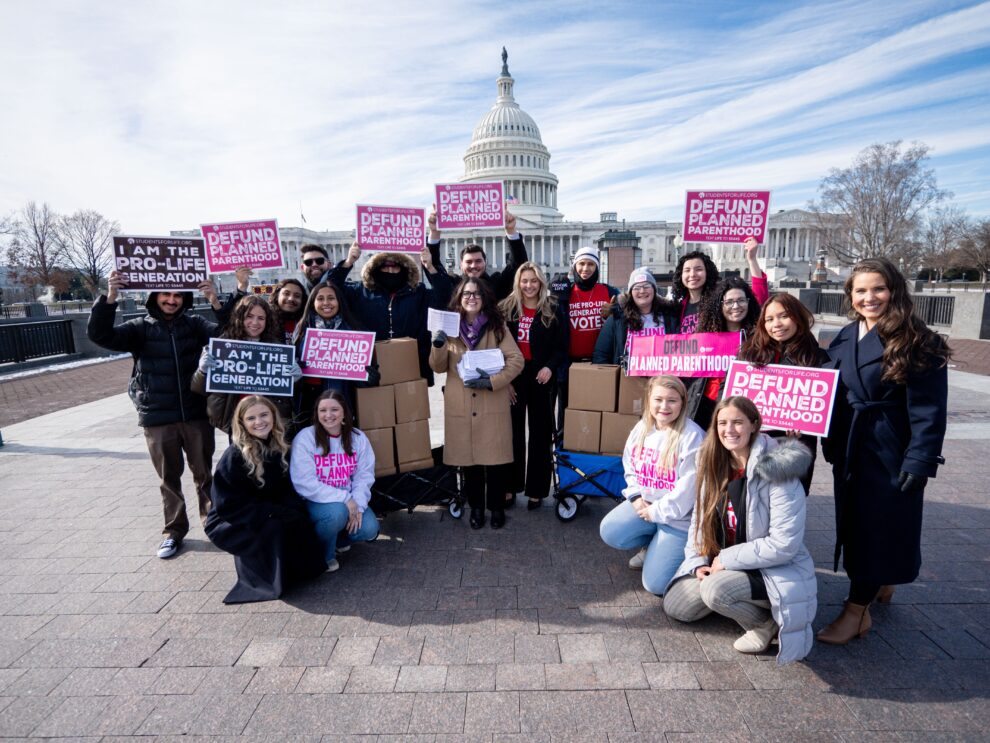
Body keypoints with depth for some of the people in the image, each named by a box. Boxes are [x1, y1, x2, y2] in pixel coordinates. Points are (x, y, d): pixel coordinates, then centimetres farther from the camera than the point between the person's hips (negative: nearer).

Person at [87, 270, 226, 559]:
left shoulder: (194, 324, 2)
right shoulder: (141, 328, 1)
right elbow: (100, 335, -12)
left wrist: (215, 303, -30)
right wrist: (110, 297, -26)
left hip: (196, 414, 0)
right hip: (157, 418, 0)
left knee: (204, 473, 11)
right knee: (169, 478, 13)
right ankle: (174, 530, 27)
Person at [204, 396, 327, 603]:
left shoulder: (279, 448, -3)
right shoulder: (234, 456, -21)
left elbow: (286, 488, 3)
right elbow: (228, 505, -21)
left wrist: (293, 509, -20)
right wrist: (278, 512, -26)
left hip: (269, 515, 6)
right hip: (229, 523, -5)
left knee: (300, 519, -19)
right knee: (275, 527, -30)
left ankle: (297, 568, 2)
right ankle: (269, 578, -6)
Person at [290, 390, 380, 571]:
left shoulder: (358, 438, -1)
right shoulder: (305, 438, -15)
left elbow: (364, 476, -3)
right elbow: (305, 483, -21)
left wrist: (358, 504, -21)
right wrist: (344, 499, -26)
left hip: (349, 501, 4)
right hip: (314, 502, -4)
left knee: (369, 529, -19)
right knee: (337, 512, -35)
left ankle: (340, 537, 17)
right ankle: (323, 555, -3)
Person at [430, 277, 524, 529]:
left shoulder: (497, 326, 2)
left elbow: (516, 360, -4)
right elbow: (439, 367, 6)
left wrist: (492, 381, -17)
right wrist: (439, 345, -14)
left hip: (493, 404, -1)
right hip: (460, 406, 1)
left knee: (495, 458, 3)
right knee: (468, 458, 8)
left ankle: (497, 506, 22)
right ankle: (476, 506, 25)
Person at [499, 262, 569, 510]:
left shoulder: (554, 310, 1)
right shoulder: (505, 309, 4)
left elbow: (562, 347, 0)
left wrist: (550, 367, -19)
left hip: (540, 378, -1)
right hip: (511, 378, 1)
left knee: (540, 433, 5)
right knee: (513, 432, 7)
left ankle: (536, 489, 15)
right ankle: (510, 485, 18)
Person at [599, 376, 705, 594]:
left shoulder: (692, 436, -21)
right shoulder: (642, 428, 0)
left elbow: (689, 487, -21)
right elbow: (629, 466, 11)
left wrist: (656, 511, -14)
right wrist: (635, 496, -5)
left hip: (678, 516, -6)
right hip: (644, 504, 6)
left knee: (655, 584, -9)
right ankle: (654, 546, 14)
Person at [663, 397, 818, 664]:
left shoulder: (777, 472, -22)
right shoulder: (715, 466, 0)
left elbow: (784, 544, -24)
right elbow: (700, 517, 7)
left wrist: (727, 559, -18)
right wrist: (698, 562, -5)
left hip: (774, 571, -7)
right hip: (721, 565, 7)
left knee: (714, 590, -32)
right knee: (674, 607, 0)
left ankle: (767, 623, -3)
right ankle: (737, 601, 18)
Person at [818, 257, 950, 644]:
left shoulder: (917, 342, -12)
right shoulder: (845, 337, 5)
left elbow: (929, 409, -14)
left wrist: (920, 460, -18)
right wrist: (831, 443, 8)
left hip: (891, 450, -6)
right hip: (849, 447, 6)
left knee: (876, 525, 2)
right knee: (853, 522, 16)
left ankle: (857, 610, 13)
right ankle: (878, 583, 40)